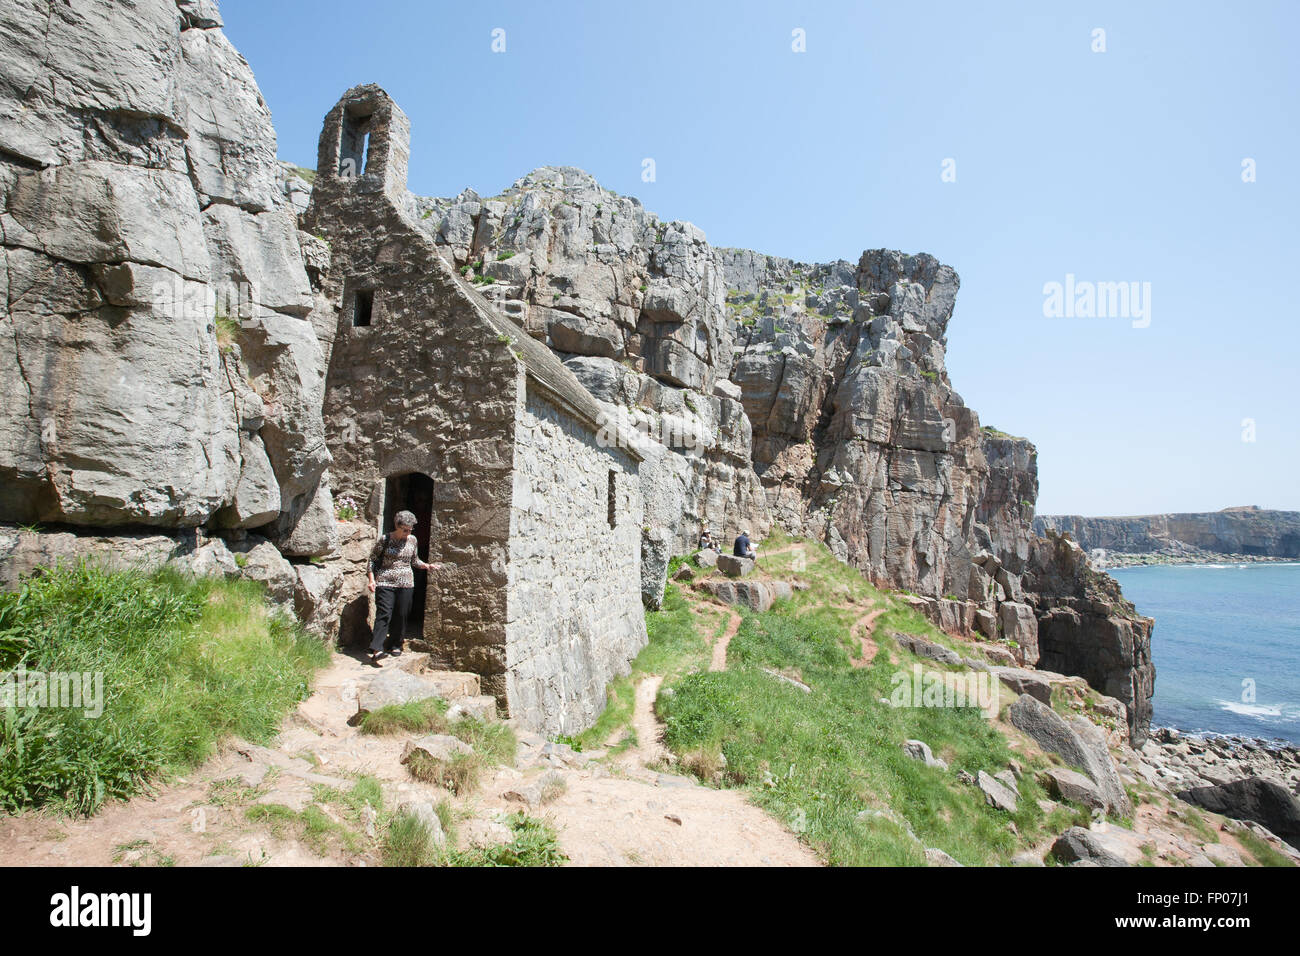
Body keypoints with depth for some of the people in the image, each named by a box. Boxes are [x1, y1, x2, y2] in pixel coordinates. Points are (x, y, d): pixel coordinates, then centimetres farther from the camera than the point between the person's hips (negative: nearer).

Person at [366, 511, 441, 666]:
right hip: (385, 583, -4)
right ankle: (376, 649, -14)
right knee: (384, 614, -12)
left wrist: (427, 566, 4)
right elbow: (373, 559, 2)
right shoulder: (385, 540, -4)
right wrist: (371, 579, -7)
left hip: (406, 583, 4)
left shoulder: (412, 540, 7)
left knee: (401, 615, 6)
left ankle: (395, 645, 20)